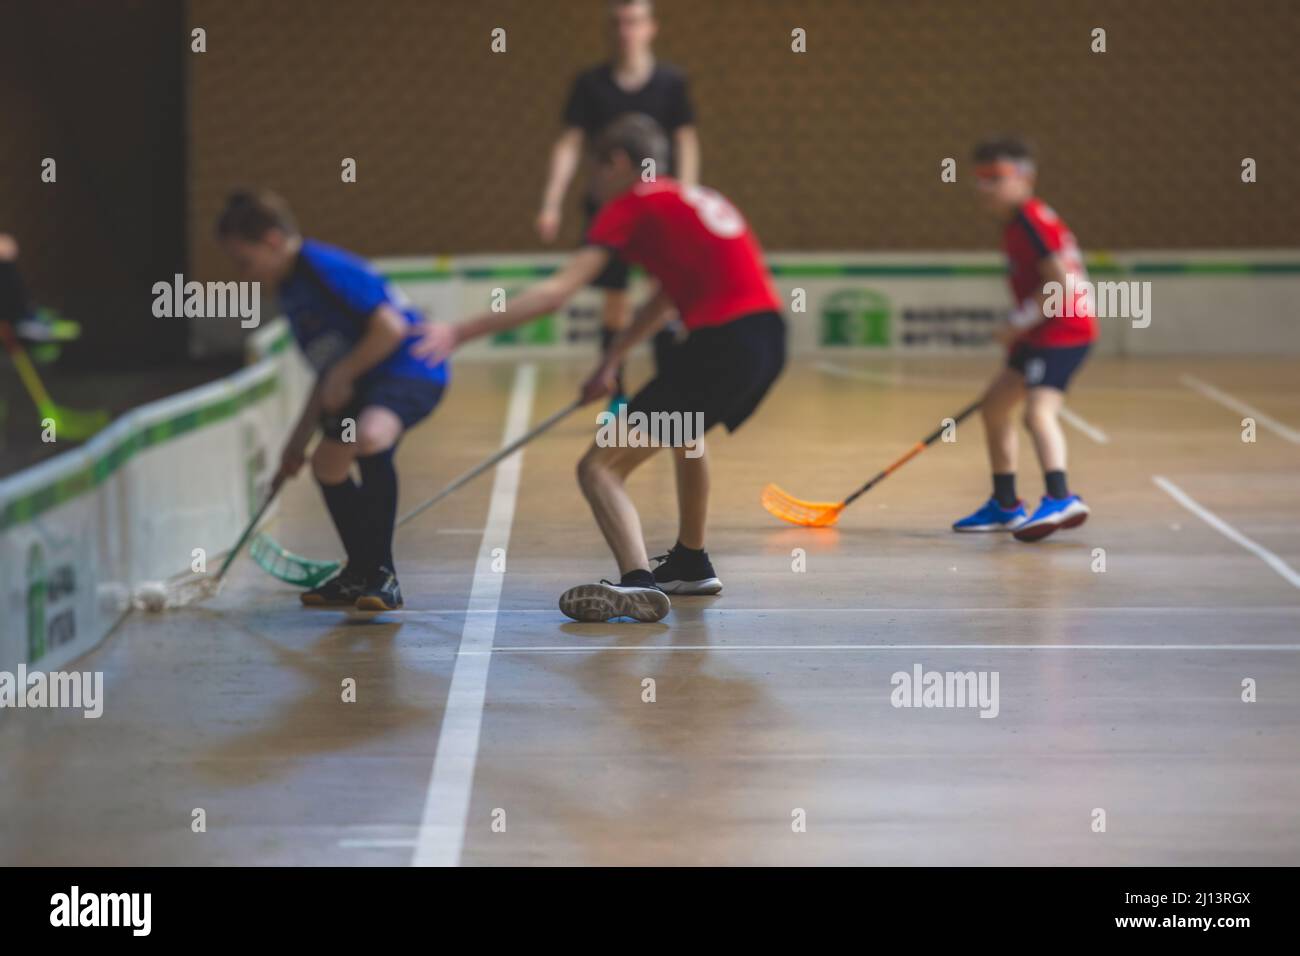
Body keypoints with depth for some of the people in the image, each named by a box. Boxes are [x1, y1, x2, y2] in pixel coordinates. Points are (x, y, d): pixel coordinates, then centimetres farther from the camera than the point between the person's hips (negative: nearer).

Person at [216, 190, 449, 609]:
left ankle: (382, 574, -24)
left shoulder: (326, 268, -18)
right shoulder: (289, 288, 12)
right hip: (363, 383, 11)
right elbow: (329, 370, 21)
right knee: (327, 463, 16)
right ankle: (361, 574, 32)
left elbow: (390, 326, -25)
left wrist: (343, 375, -16)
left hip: (410, 369, -11)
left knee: (369, 436, -36)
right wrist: (301, 436, 20)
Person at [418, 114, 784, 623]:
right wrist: (611, 362, 26)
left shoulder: (631, 205, 1)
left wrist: (460, 331, -11)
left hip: (723, 341, -9)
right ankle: (691, 564, 49)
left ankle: (637, 581, -29)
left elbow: (556, 291, -9)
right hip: (767, 332, 9)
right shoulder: (699, 199, 26)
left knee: (599, 468, -7)